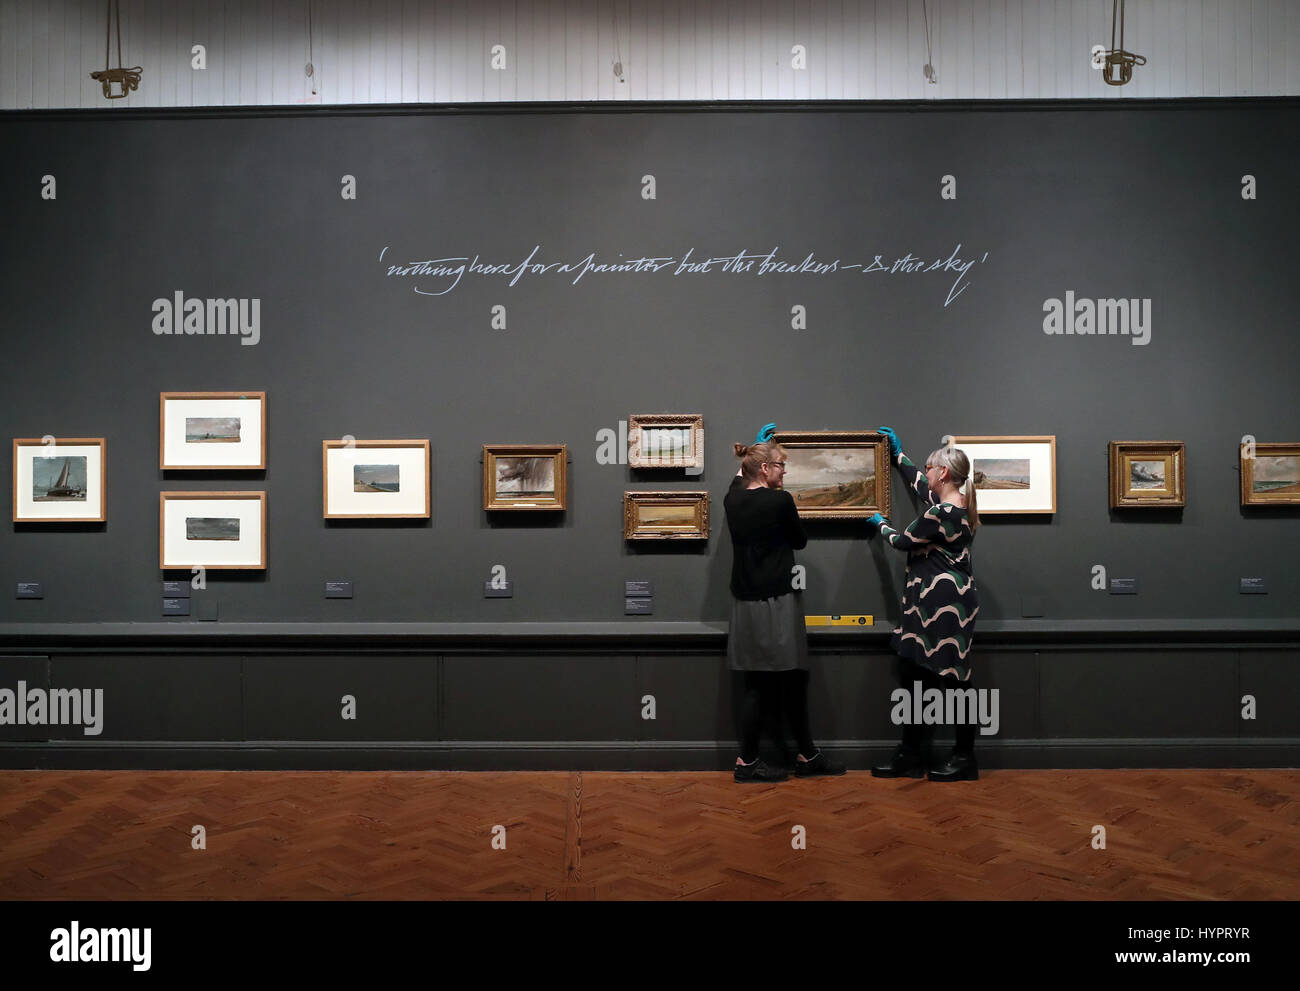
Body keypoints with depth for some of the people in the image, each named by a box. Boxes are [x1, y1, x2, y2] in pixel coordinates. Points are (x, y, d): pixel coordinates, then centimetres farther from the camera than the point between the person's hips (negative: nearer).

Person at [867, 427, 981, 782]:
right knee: (911, 674, 11)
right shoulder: (956, 505, 11)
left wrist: (882, 523, 14)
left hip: (946, 605, -10)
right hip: (930, 606, 10)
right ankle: (909, 757, 16)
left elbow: (902, 540, -7)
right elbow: (919, 485, 31)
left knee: (952, 680, -1)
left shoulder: (942, 513, -19)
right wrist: (897, 454, 41)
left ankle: (965, 759, 10)